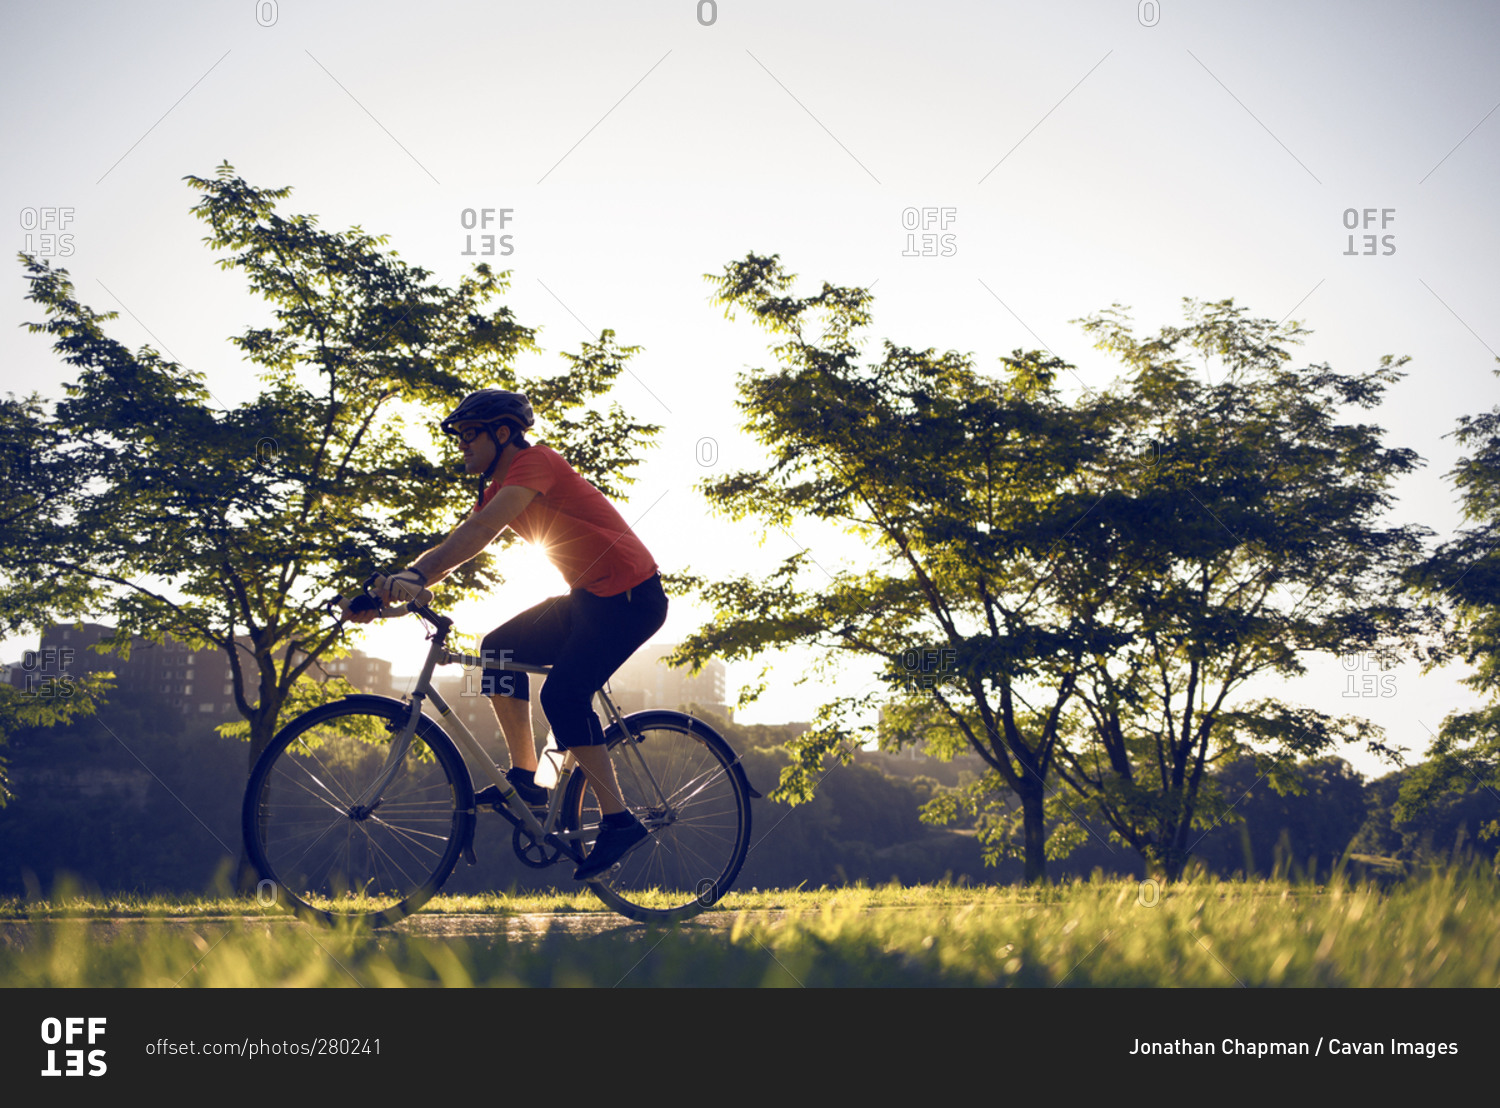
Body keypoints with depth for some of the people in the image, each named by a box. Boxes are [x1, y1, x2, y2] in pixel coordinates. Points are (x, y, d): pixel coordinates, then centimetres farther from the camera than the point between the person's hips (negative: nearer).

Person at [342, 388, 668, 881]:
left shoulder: (535, 462, -17)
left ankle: (618, 820, -14)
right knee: (500, 649, 4)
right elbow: (451, 547, 6)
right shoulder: (500, 488, 12)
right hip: (590, 596, 10)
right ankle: (526, 779, 7)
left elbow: (480, 532, -31)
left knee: (563, 694, -20)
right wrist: (385, 591, -6)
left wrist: (415, 578, -41)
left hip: (632, 595, -10)